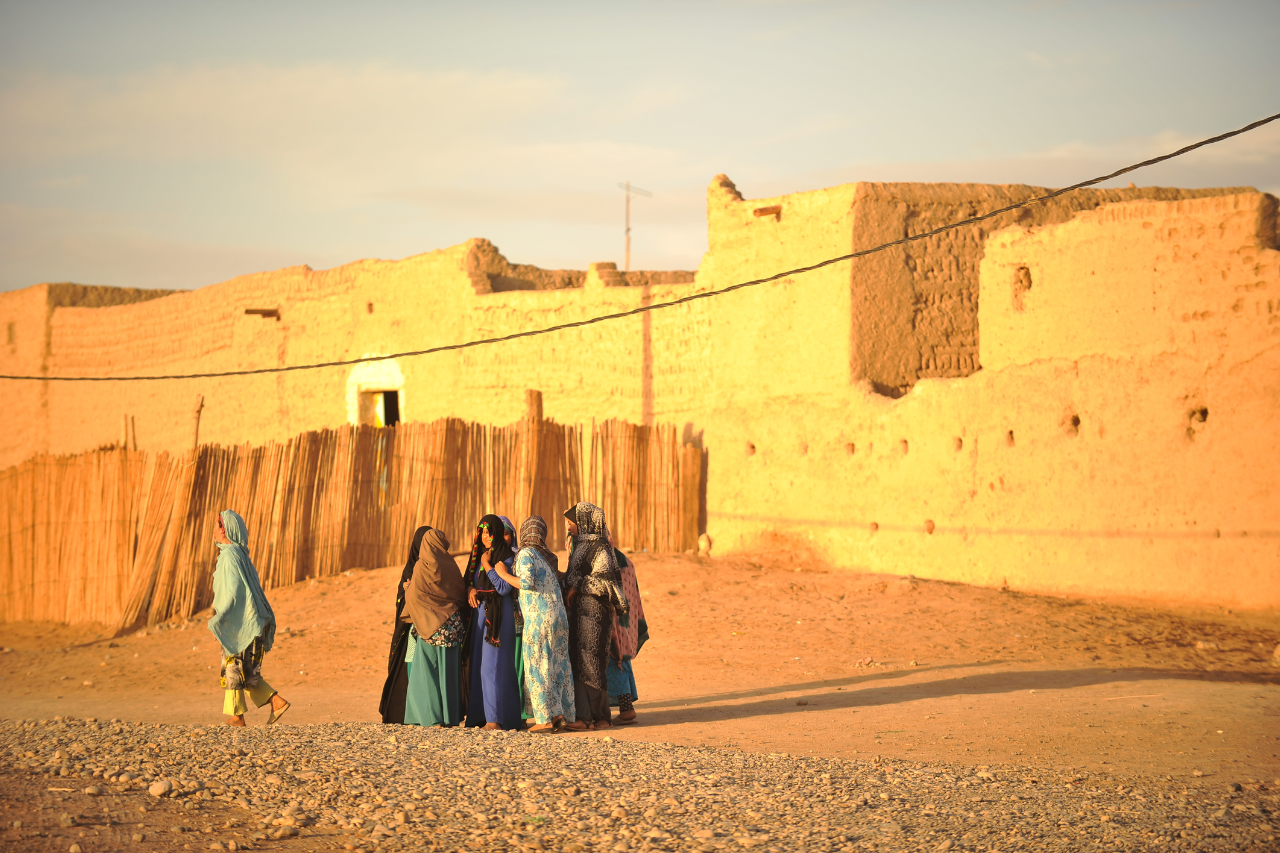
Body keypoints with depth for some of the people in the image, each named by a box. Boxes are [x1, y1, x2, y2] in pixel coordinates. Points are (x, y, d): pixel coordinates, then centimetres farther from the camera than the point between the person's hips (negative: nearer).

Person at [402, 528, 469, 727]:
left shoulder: (422, 566, -7)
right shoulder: (451, 566, 3)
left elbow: (414, 595, -8)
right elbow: (462, 593, 7)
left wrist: (407, 587, 13)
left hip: (429, 627, -4)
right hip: (452, 626, 4)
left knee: (426, 672, 1)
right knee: (448, 671, 8)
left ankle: (429, 716, -4)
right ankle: (450, 715, 6)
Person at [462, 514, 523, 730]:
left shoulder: (507, 558, -8)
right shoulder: (479, 556, 13)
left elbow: (504, 588, -15)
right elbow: (469, 579, 18)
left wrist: (487, 566, -13)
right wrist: (470, 589, -4)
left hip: (498, 615, -7)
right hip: (480, 613, 7)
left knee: (493, 665, -12)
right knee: (478, 664, 5)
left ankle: (496, 718, -14)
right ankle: (480, 715, 9)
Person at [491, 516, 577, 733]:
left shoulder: (526, 554, -6)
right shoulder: (546, 556, 15)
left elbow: (527, 583, -17)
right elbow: (556, 583, 13)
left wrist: (504, 574, -6)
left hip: (537, 618, -6)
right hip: (558, 616, 6)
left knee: (537, 668, -1)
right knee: (560, 666, 9)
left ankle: (546, 718, -2)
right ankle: (566, 716, 9)